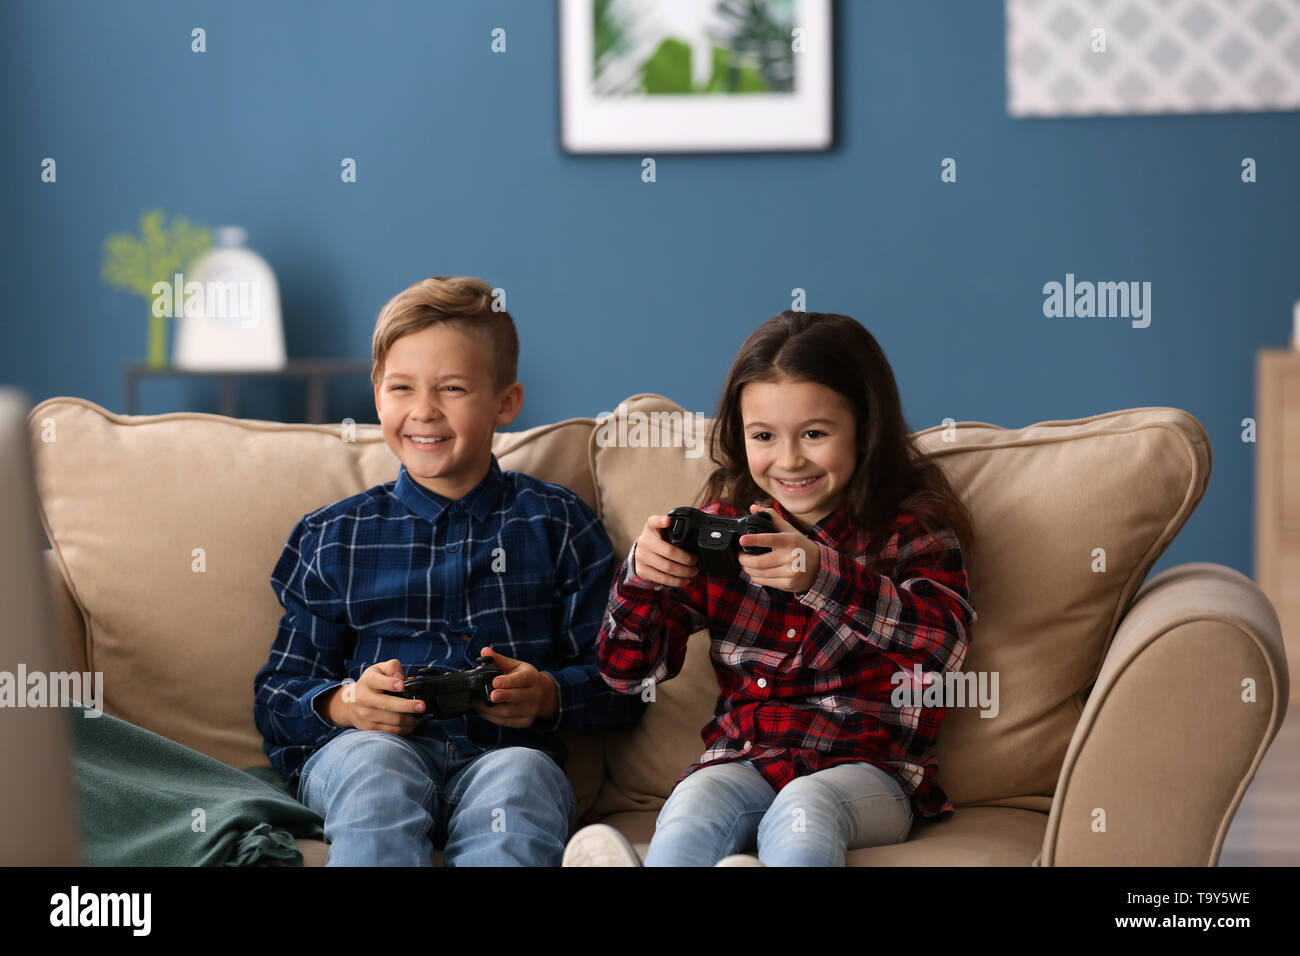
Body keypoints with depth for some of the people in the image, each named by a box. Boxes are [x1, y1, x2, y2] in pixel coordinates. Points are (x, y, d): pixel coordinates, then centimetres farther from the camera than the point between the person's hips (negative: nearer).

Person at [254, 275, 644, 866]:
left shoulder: (555, 524, 15)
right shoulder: (331, 537, 17)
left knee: (519, 778, -37)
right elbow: (279, 694, 15)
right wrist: (345, 703, -8)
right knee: (374, 763, -36)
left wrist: (549, 694, -10)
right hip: (359, 746, 1)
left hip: (504, 753, 0)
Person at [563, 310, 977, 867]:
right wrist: (641, 576, -13)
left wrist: (820, 574, -34)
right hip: (742, 761, 3)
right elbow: (628, 670, 9)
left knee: (803, 807, -34)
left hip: (866, 769, -2)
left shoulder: (910, 528, 2)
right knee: (695, 801, -30)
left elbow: (944, 641, -19)